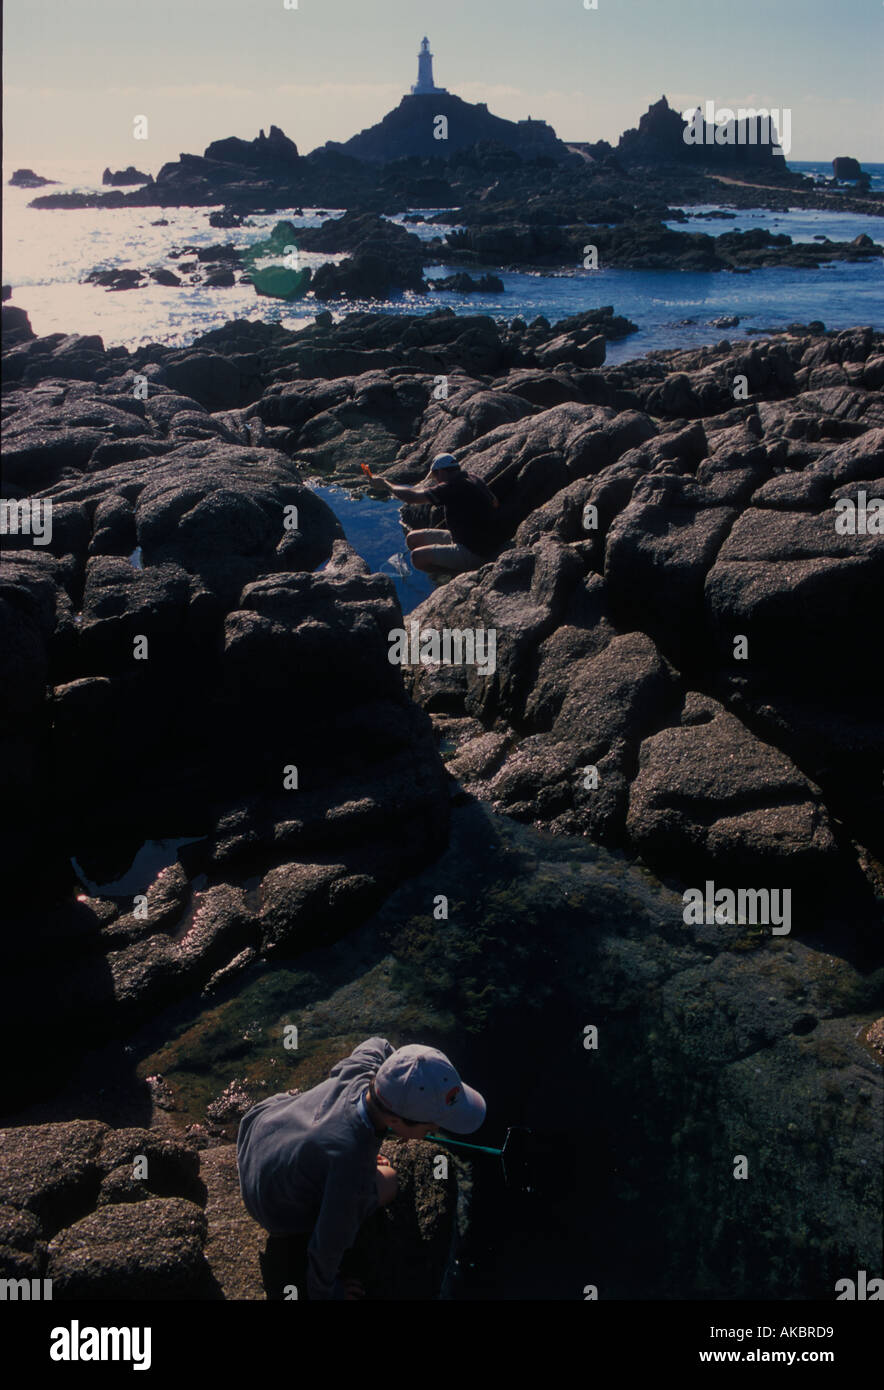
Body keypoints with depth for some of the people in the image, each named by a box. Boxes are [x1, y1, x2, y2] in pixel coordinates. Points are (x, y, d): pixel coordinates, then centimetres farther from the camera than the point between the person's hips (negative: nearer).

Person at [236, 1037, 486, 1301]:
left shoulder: (362, 1067, -28)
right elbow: (328, 1246, -27)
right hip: (276, 1205, -5)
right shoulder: (352, 1177, -44)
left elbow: (378, 1045, -1)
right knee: (386, 1185, 5)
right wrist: (324, 1293, -7)